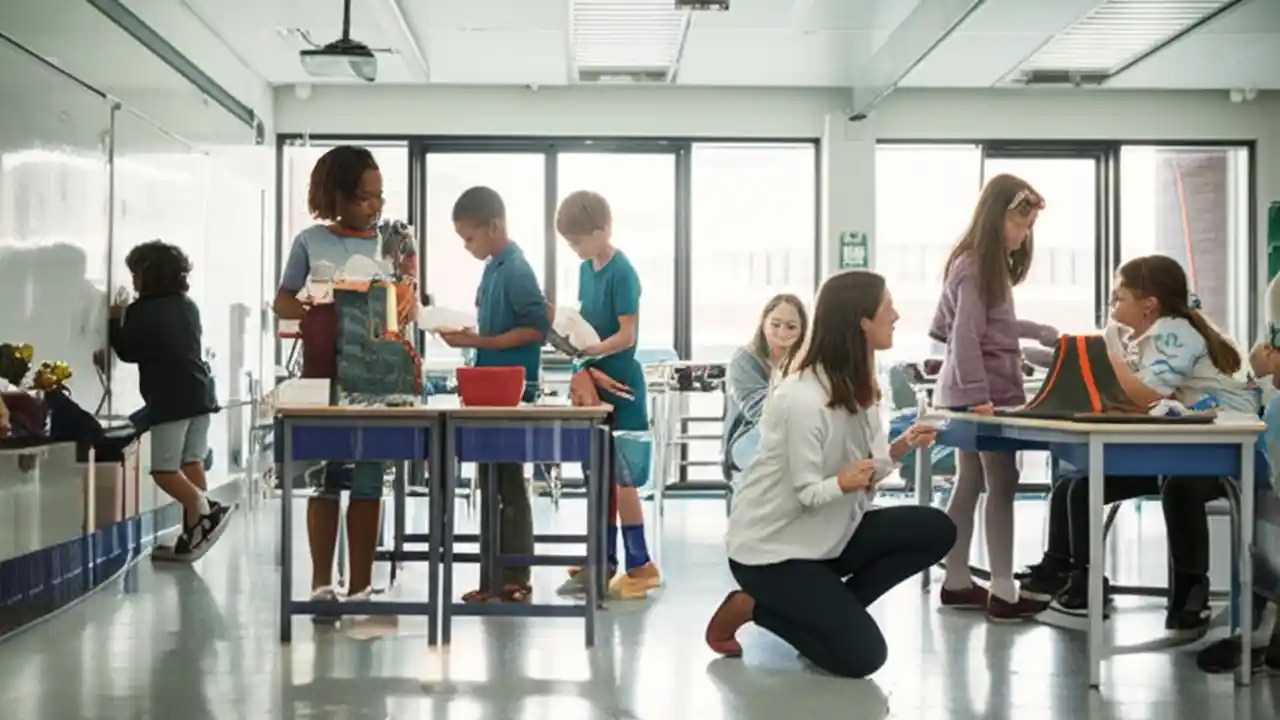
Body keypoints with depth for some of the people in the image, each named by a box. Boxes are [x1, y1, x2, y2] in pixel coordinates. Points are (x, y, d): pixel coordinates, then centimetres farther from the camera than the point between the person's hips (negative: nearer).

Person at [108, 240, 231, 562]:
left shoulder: (142, 311, -8)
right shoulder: (188, 306, 14)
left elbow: (127, 351, 0)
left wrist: (116, 320, 15)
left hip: (170, 400, -7)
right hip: (200, 394, 8)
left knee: (165, 470, -4)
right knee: (192, 465, 9)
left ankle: (206, 511, -21)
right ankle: (192, 535, 8)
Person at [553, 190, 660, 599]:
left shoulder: (622, 273, -14)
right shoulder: (586, 269, 10)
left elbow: (626, 336, -18)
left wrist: (585, 352, -26)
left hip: (618, 383, -8)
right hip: (593, 381, 8)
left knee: (619, 476, -4)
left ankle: (640, 566, 4)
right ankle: (603, 562, 21)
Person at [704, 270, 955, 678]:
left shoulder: (859, 386, 3)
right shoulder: (803, 400, -25)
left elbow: (863, 470, 3)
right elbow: (805, 494, -22)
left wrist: (900, 448, -15)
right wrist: (843, 483, -41)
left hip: (828, 535, 9)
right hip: (771, 548, -8)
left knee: (936, 530, -5)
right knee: (860, 655, -13)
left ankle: (829, 609, 3)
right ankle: (751, 607, 5)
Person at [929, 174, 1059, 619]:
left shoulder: (992, 265, 18)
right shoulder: (973, 267, -13)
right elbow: (965, 336, -20)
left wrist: (1049, 337, 24)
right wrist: (978, 393, -25)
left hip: (979, 391, 10)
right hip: (982, 393, -10)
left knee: (970, 485, 10)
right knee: (1001, 486, -8)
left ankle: (956, 583, 15)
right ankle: (1002, 593, -7)